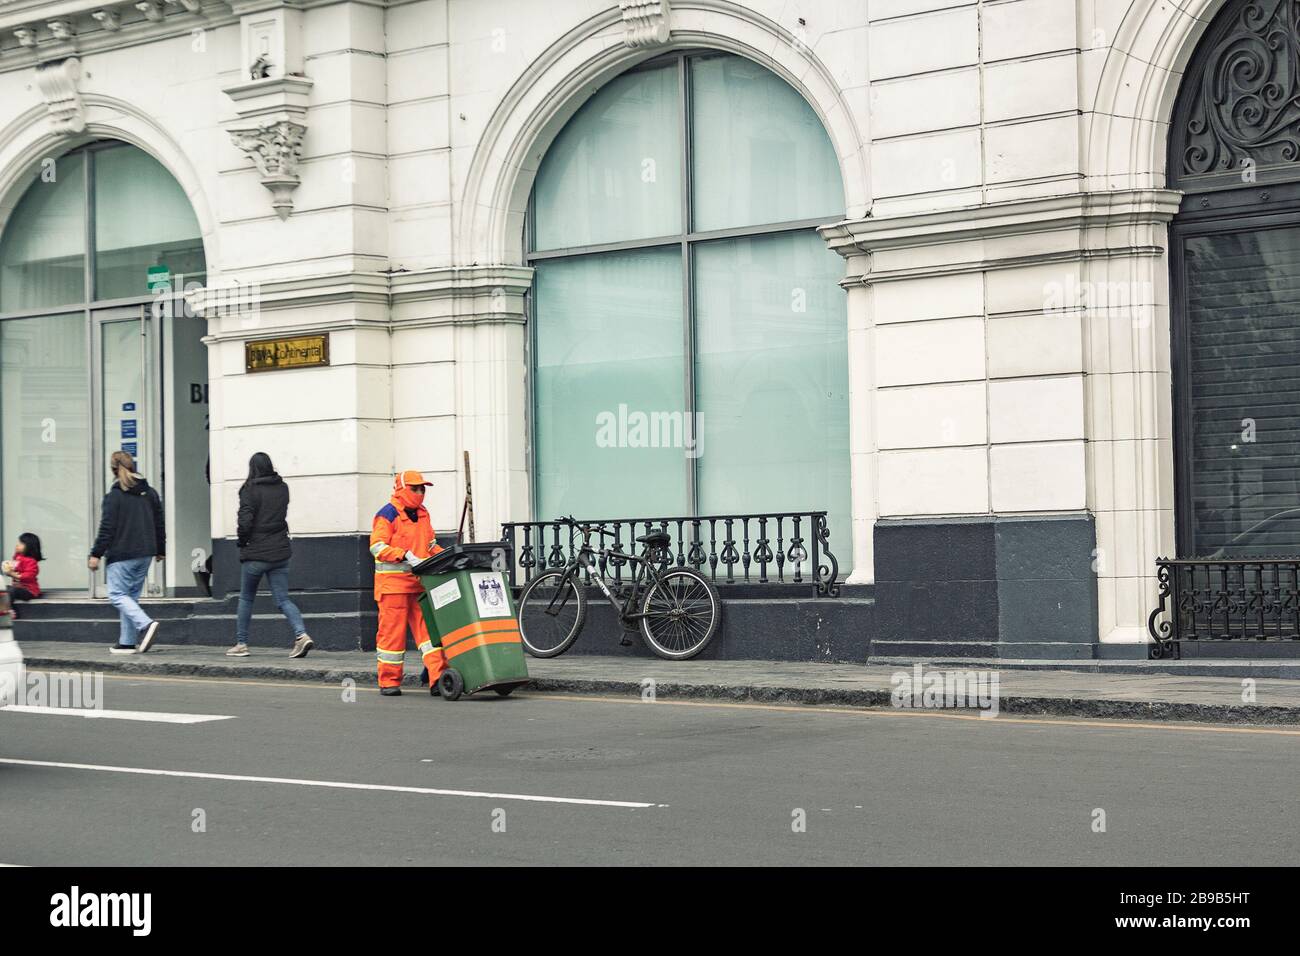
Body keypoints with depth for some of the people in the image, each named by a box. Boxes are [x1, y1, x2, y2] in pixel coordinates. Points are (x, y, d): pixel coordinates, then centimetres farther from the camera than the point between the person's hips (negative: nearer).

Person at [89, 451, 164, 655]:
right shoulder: (150, 493, 10)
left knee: (118, 594, -3)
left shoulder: (114, 496, -9)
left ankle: (146, 624, -24)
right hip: (145, 553, 7)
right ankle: (128, 642, 10)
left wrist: (96, 554, -7)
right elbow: (159, 524, 15)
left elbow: (107, 528, -12)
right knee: (131, 595, 12)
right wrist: (160, 549, 25)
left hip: (121, 555, -7)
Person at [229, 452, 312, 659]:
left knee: (246, 599, 13)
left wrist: (242, 540, -2)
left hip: (255, 553, -4)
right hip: (280, 553, 4)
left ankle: (241, 644, 18)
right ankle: (301, 634, -16)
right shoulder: (282, 488, 5)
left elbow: (245, 521, -16)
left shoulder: (250, 490, -11)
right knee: (283, 599, 4)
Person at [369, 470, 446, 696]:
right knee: (392, 631, -1)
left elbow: (430, 544, 25)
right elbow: (377, 546, -15)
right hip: (393, 582, -6)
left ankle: (438, 677, -7)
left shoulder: (423, 514, 16)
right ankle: (389, 681, 8)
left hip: (420, 582, 6)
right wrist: (407, 556, -24)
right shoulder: (388, 514, -7)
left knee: (428, 627, -2)